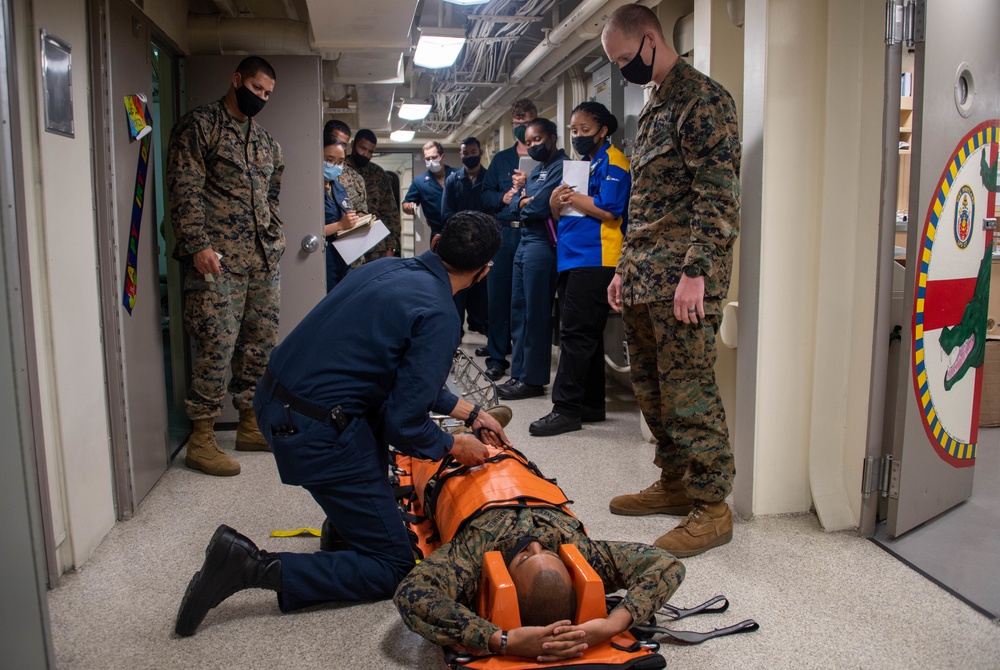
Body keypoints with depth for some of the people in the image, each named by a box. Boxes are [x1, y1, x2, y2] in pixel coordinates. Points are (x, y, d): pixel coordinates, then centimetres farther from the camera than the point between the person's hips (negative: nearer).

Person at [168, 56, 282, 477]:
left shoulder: (265, 140, 21)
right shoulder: (199, 126, -1)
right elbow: (184, 189, -9)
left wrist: (274, 241, 13)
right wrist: (198, 245, -18)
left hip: (263, 259, 7)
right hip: (218, 260, -7)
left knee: (262, 343, 9)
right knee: (217, 346, -9)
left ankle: (251, 425, 22)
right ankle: (201, 440, 1)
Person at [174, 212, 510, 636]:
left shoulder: (386, 268, 10)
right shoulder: (439, 317, -16)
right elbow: (404, 424, -15)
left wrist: (469, 412, 26)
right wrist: (454, 447, 5)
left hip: (272, 401, 9)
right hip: (316, 433, -9)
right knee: (393, 567, 4)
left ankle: (349, 516, 39)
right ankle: (253, 568, -7)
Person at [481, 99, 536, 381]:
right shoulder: (501, 159, 19)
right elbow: (486, 195, 14)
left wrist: (528, 187, -15)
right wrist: (504, 197, -4)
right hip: (503, 233, 3)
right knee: (498, 293, 0)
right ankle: (497, 355, 6)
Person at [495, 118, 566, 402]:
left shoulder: (562, 167, -9)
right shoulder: (537, 169, 21)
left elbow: (539, 206, -18)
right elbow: (515, 201, 16)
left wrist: (524, 203, 2)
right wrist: (523, 201, -6)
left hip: (542, 243, -10)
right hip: (525, 241, 10)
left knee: (535, 314, -5)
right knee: (518, 311, 10)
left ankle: (532, 379, 2)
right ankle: (519, 373, 18)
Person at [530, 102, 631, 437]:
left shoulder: (612, 161, -3)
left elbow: (609, 211, -17)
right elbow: (562, 216, 22)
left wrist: (572, 196, -6)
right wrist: (556, 203, -1)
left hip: (594, 259, -9)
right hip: (571, 258, 9)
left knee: (576, 333, -11)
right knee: (586, 334, 11)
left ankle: (567, 408, -7)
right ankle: (591, 404, 18)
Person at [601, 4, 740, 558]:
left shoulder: (704, 100, -7)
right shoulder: (652, 108, 21)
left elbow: (716, 194, -16)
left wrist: (695, 272, -22)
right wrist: (625, 268, 19)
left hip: (683, 279, -9)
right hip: (644, 278, 9)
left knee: (688, 389, -6)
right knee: (650, 385, 13)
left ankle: (712, 507, 6)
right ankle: (674, 484, 27)